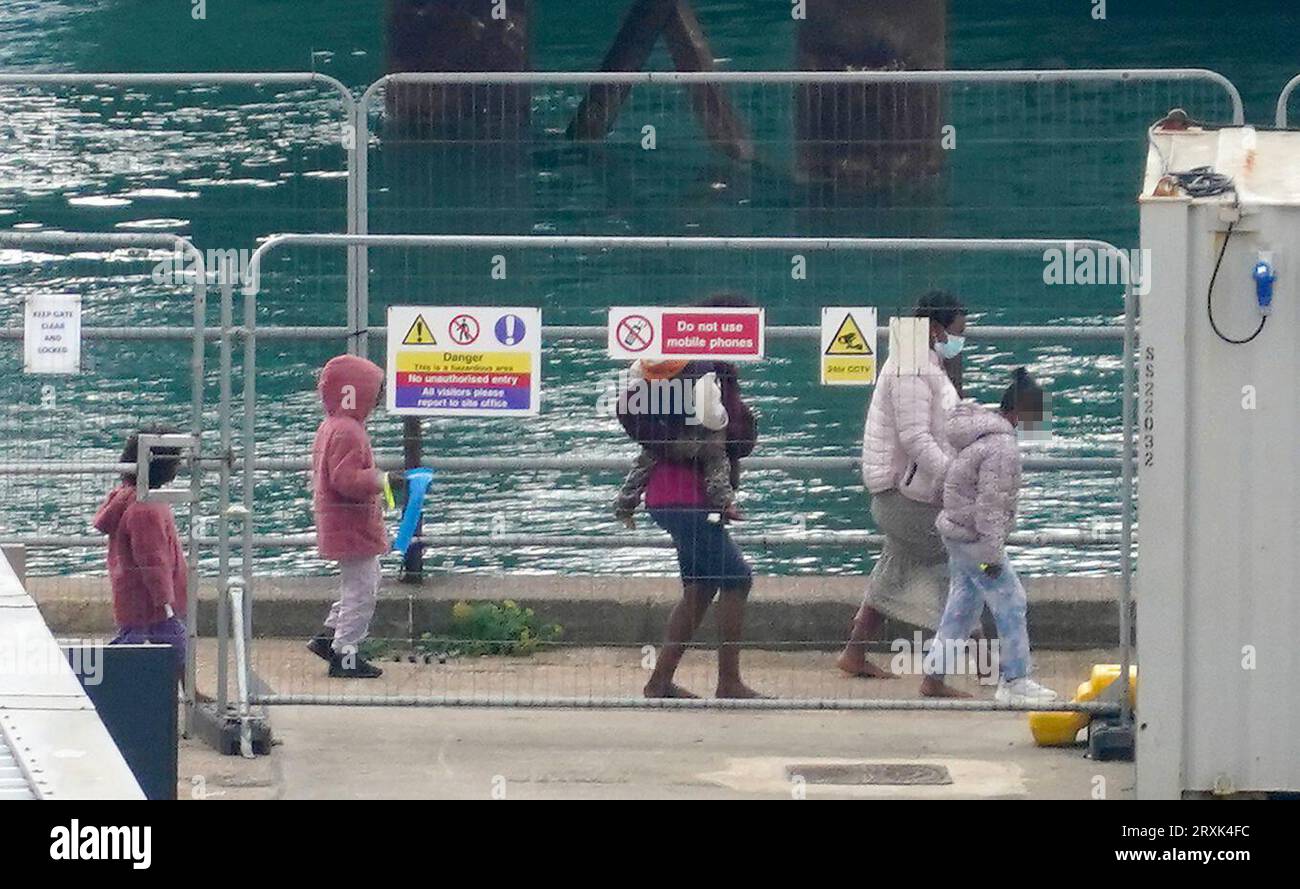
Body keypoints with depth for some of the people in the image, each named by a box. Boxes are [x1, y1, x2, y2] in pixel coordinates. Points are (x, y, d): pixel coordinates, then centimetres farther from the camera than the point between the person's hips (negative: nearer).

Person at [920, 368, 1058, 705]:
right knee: (1010, 604, -2)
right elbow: (991, 505, -24)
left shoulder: (982, 430, 9)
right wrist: (993, 555, -19)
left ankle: (933, 677, 20)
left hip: (957, 531, 10)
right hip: (974, 538, -10)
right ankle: (1014, 682, 3)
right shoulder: (1003, 447, -23)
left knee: (962, 606, 16)